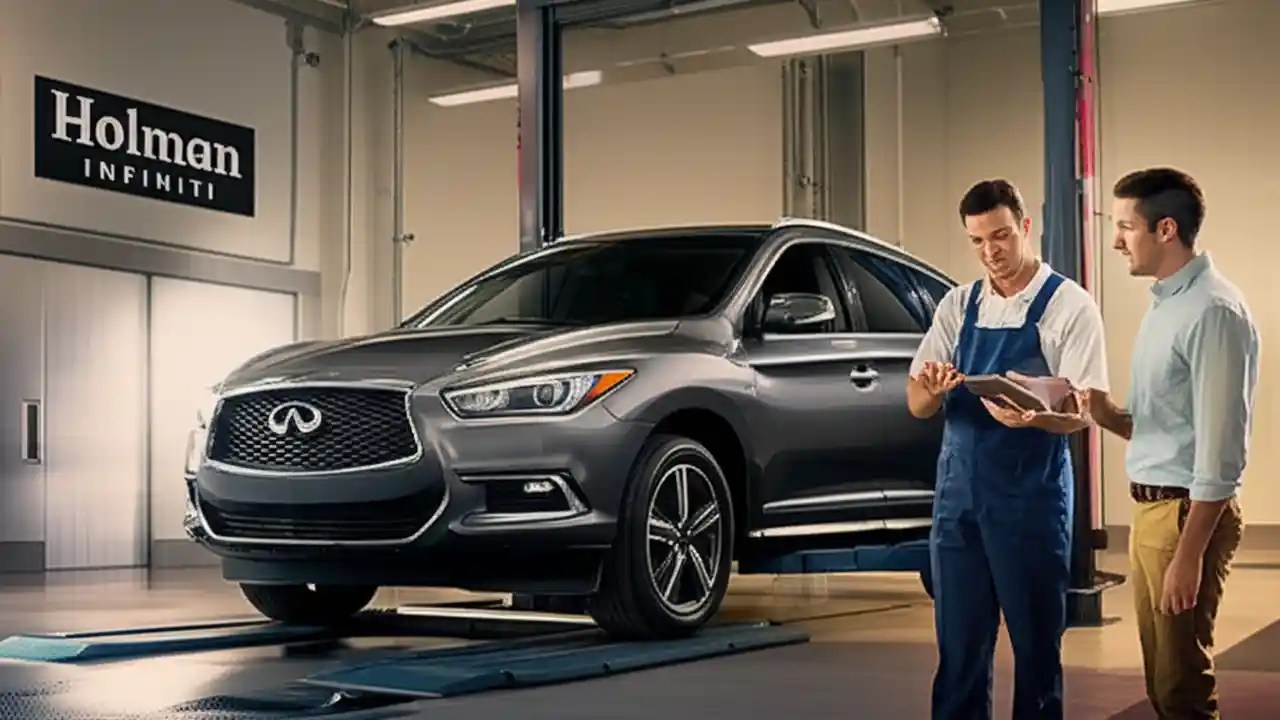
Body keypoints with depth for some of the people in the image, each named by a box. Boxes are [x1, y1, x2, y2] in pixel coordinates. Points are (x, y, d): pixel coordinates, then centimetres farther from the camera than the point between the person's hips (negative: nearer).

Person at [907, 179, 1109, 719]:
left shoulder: (1068, 305, -5)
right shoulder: (958, 305, 8)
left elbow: (1083, 411, -12)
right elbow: (917, 406, 5)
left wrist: (1033, 417, -33)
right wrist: (932, 389, -19)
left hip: (1031, 498, -4)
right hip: (958, 493, 4)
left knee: (1037, 646, 7)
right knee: (958, 647, 10)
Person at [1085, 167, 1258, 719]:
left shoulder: (1212, 311, -16)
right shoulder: (1165, 303, 14)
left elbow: (1220, 450, -20)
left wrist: (1189, 554, -21)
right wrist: (1108, 416, -1)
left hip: (1188, 511, -9)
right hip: (1149, 507, 9)